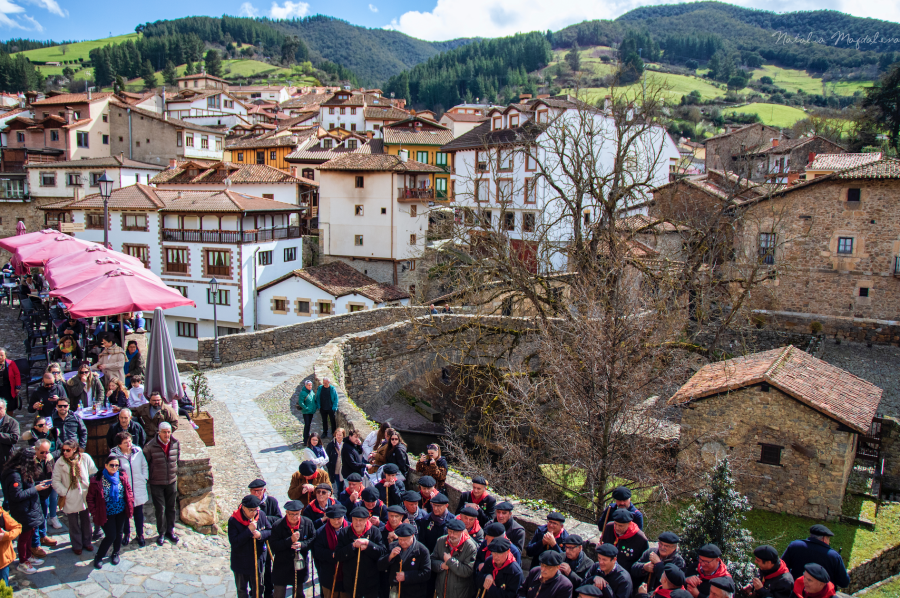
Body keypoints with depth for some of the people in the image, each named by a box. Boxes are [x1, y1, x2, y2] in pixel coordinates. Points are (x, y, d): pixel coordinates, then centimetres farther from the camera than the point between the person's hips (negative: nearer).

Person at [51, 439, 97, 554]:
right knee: (74, 524, 10)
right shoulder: (60, 462, -9)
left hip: (86, 496, 1)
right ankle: (77, 545, 27)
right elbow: (56, 481, -4)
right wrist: (64, 493, -10)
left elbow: (94, 474, 1)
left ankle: (86, 542, 34)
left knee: (86, 521, 15)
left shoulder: (85, 458, -7)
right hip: (70, 498, -1)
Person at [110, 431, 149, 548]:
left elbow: (144, 466, 10)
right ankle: (126, 534, 35)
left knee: (139, 513, 14)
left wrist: (144, 478, 3)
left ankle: (140, 534, 30)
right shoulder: (114, 455, -12)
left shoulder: (138, 451, -4)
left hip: (138, 489, 2)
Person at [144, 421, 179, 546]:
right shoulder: (150, 446, -17)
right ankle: (161, 533, 20)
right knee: (160, 509, 3)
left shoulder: (175, 443, -6)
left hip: (171, 481, 3)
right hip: (156, 483, -3)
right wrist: (147, 477, 0)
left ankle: (170, 531, 29)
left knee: (171, 507, 13)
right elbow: (144, 463, -3)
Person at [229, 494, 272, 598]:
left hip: (257, 560, 2)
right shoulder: (233, 520, -20)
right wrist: (249, 530, -31)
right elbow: (234, 542, -25)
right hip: (240, 562, -2)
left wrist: (261, 535, -22)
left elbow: (270, 531, -1)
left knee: (258, 588, 19)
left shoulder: (261, 516, -11)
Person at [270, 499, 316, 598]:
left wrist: (302, 544, -21)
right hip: (282, 567, -2)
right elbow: (273, 545, -19)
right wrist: (290, 540, -28)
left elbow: (313, 539, -2)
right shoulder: (277, 525, -15)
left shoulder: (307, 523, -9)